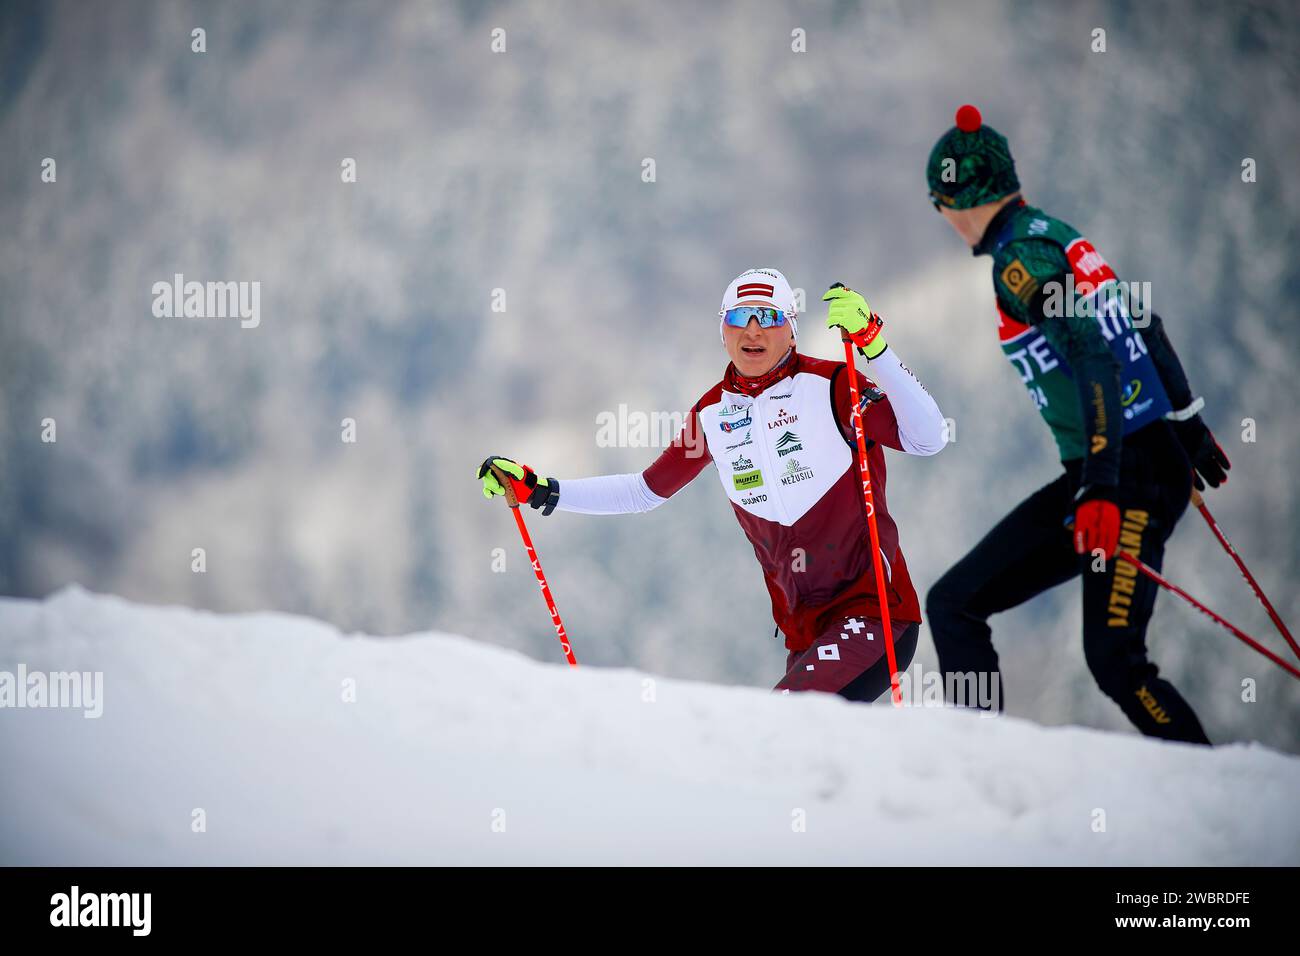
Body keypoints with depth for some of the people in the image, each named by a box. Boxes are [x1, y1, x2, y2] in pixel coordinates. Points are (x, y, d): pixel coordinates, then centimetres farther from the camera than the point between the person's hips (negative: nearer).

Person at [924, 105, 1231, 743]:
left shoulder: (1021, 256, -12)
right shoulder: (1058, 237, 16)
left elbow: (1094, 363, -23)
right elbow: (1147, 330, 25)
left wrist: (1101, 489, -30)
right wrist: (1189, 428, 38)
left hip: (1129, 478, -10)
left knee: (1116, 663, -16)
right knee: (953, 606, 4)